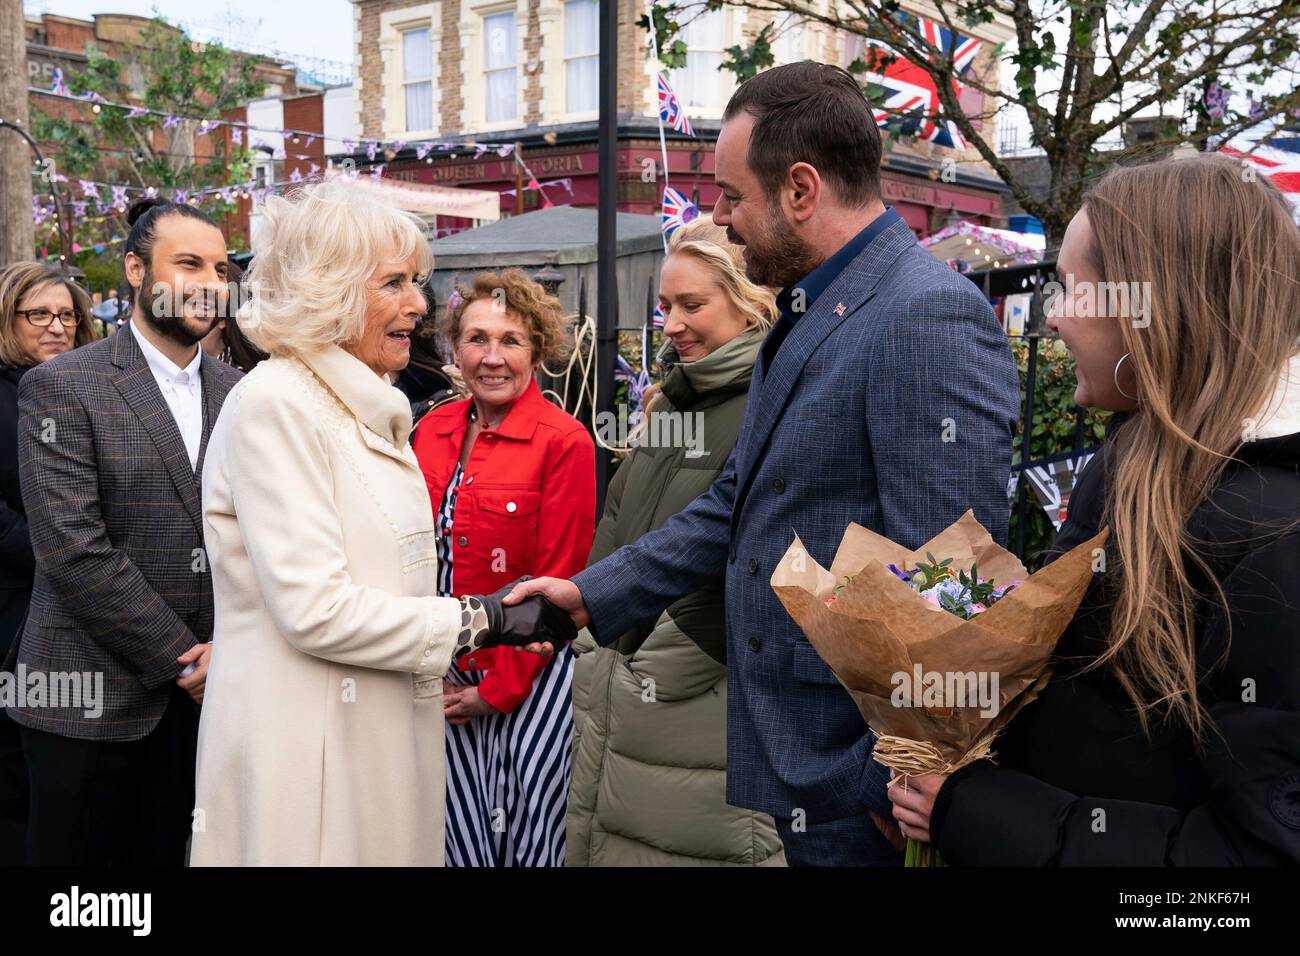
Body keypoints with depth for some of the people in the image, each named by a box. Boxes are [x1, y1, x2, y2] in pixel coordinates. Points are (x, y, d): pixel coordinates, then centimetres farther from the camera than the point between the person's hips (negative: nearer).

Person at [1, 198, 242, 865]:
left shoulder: (237, 394, 8)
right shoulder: (60, 387, -7)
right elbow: (73, 550, -14)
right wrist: (180, 658, -13)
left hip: (203, 694, 4)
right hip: (91, 698, -4)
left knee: (165, 853, 13)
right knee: (75, 850, 8)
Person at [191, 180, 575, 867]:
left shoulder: (365, 408, 13)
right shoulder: (275, 405, -14)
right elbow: (315, 609, -21)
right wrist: (481, 621, -15)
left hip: (381, 738, 8)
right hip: (306, 752, -8)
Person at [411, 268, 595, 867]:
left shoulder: (564, 441, -12)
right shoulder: (433, 430, 4)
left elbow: (557, 582, -12)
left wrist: (497, 690, -10)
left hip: (527, 677, -5)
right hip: (446, 681, 5)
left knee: (527, 839, 6)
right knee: (460, 835, 12)